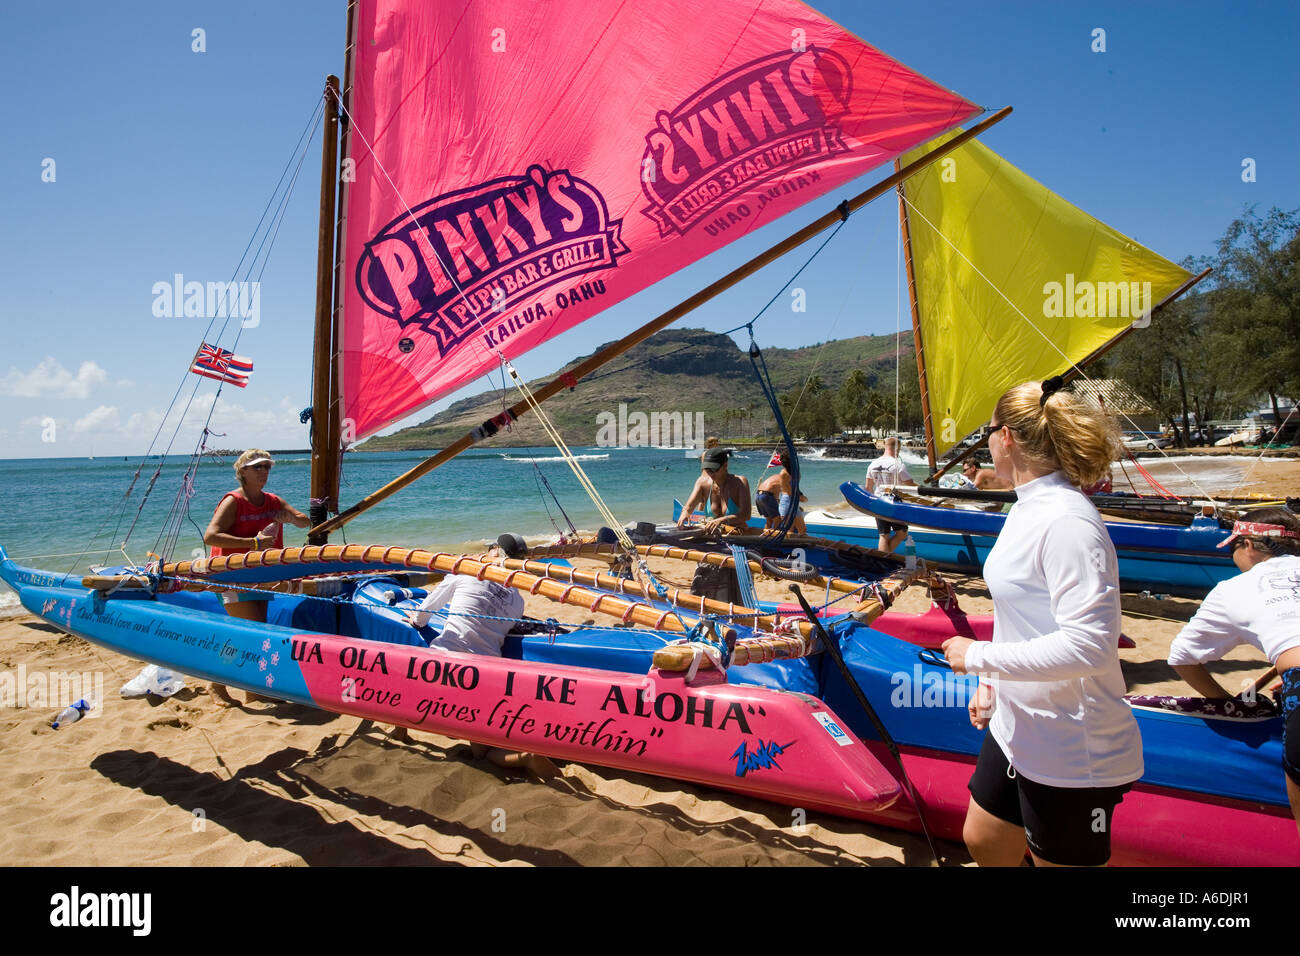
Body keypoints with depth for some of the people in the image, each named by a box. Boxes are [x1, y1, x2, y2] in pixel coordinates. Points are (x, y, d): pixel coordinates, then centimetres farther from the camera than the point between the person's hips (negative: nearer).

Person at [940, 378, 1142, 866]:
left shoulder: (1067, 521, -25)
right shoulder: (1028, 507, 6)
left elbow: (1088, 646, -31)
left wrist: (977, 657, -22)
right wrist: (991, 685, 16)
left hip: (1070, 755, -9)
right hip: (1017, 728, 9)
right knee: (983, 842, 23)